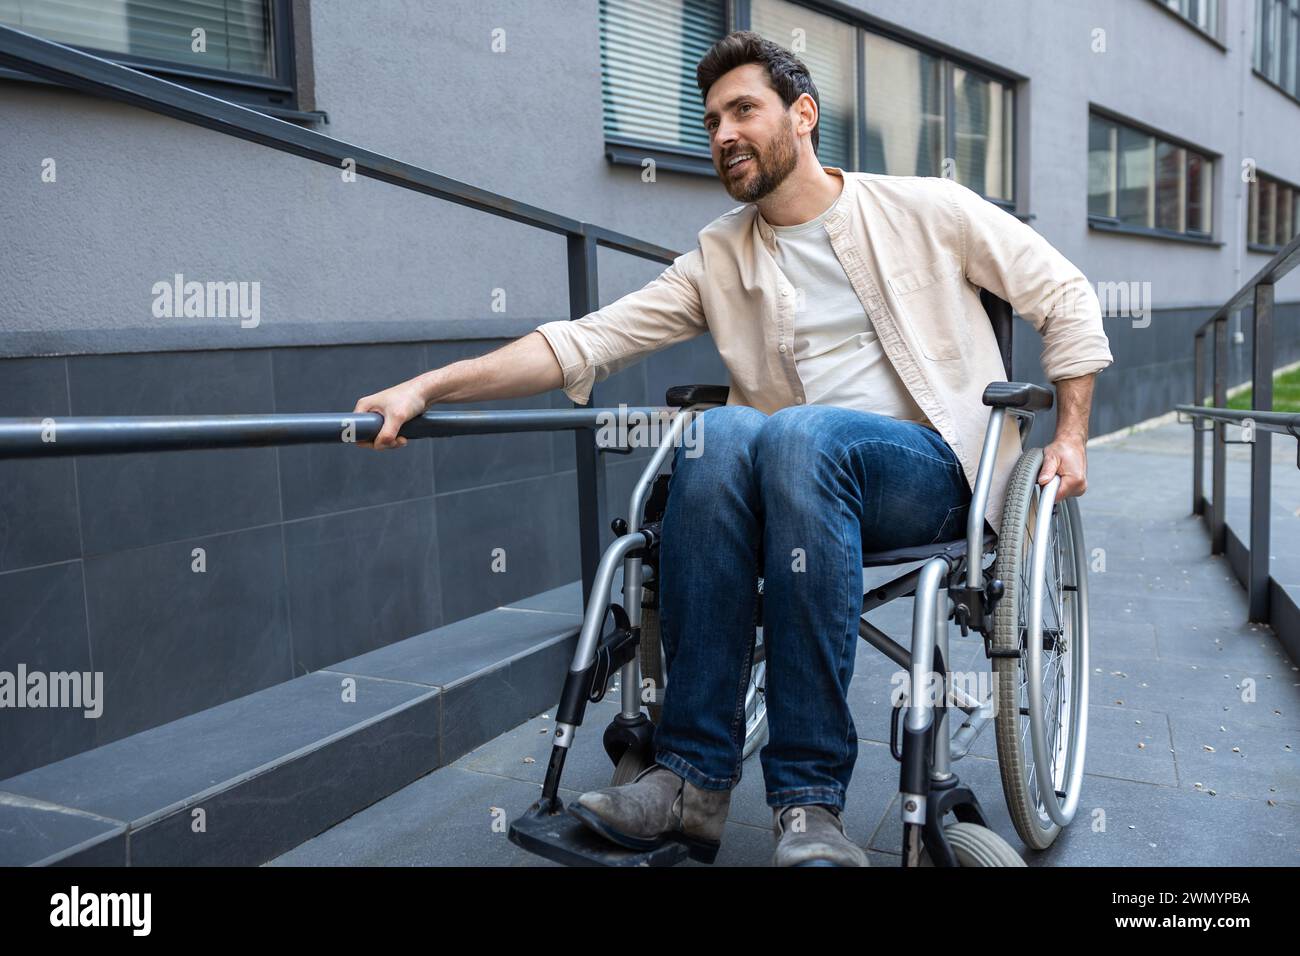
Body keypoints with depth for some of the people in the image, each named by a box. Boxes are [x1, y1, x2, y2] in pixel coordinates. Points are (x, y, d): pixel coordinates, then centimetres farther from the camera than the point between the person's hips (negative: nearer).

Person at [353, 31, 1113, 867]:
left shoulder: (924, 210, 7)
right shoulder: (718, 260, 12)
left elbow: (1066, 297, 13)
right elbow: (587, 341, 3)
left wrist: (1070, 435, 4)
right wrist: (426, 388, -7)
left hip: (936, 471, -2)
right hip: (809, 490, 3)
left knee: (798, 433, -34)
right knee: (720, 433, -31)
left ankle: (810, 794, -32)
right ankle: (694, 777, -28)